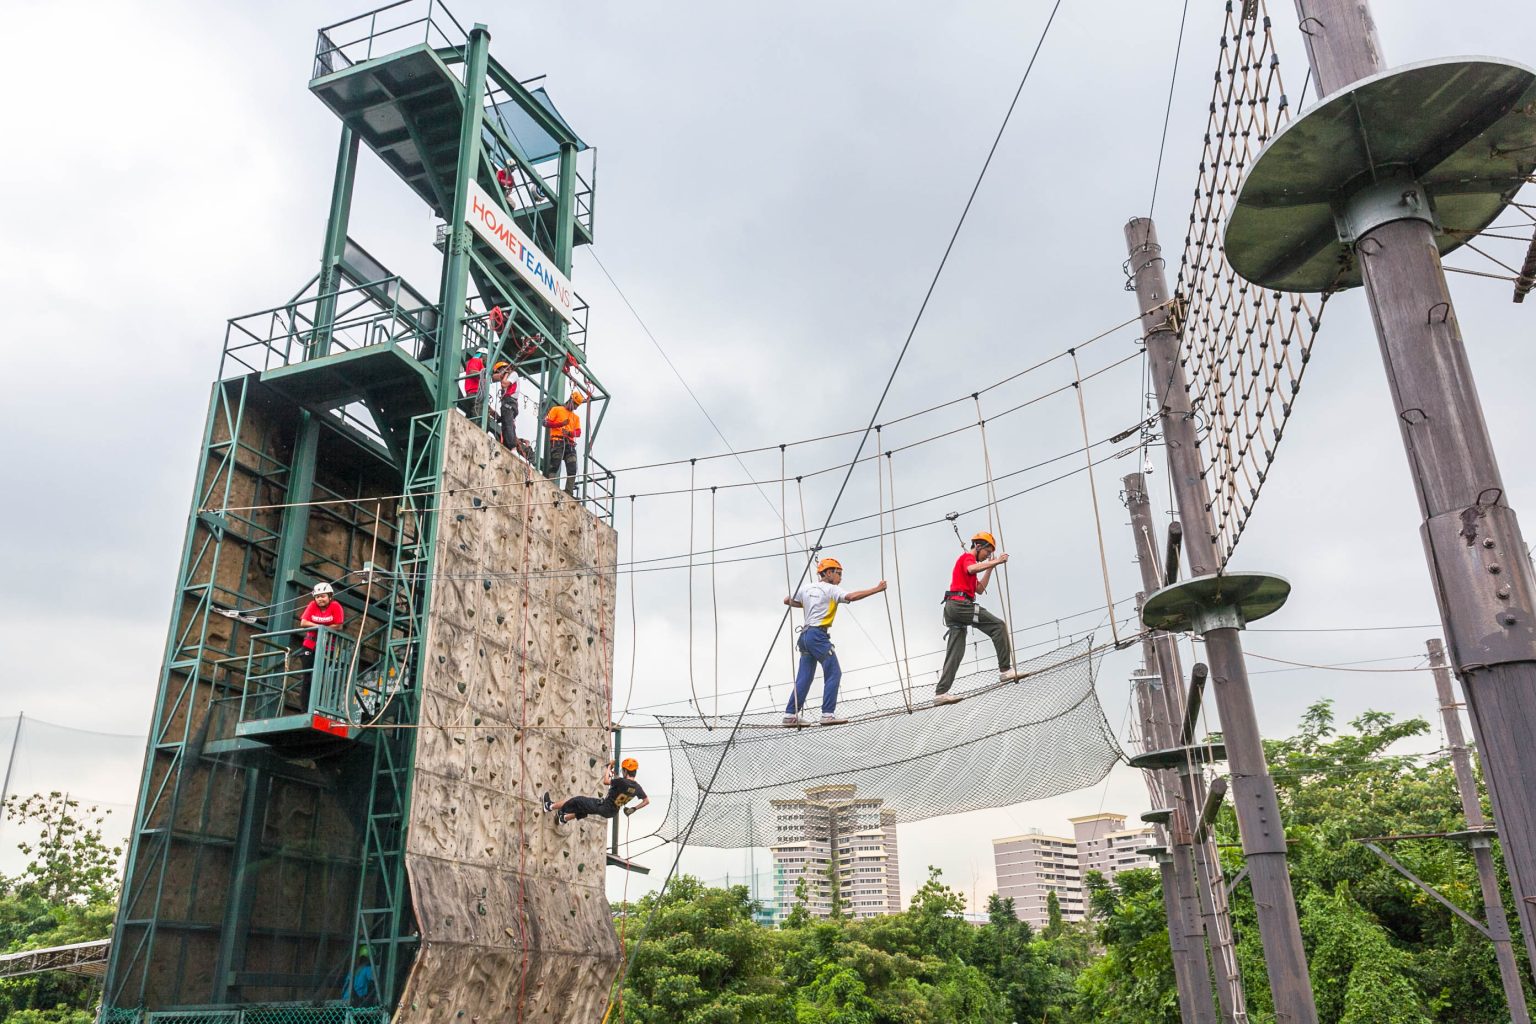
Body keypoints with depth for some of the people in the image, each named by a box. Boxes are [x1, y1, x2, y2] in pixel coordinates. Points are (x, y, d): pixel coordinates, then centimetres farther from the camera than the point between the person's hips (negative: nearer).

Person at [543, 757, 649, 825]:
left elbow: (606, 781, -26)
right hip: (612, 812, 8)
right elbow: (647, 800, 0)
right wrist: (633, 809, 9)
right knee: (583, 808, 31)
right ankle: (563, 818, 51)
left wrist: (609, 767, -12)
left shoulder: (622, 781, -28)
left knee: (576, 801, 8)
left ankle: (549, 806, 26)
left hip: (603, 807, -8)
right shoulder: (636, 787, -8)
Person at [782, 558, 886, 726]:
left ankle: (790, 715, 11)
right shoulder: (830, 589, -5)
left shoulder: (806, 588, 14)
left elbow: (790, 602, 24)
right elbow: (851, 596, -20)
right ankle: (828, 714, -9)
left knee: (804, 677, 11)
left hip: (805, 636, 8)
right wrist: (876, 589, -18)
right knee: (834, 673, -4)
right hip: (818, 635, -8)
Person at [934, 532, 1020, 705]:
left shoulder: (968, 560, 32)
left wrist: (990, 567, 23)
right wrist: (996, 561, -23)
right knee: (998, 625, -10)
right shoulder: (967, 557, 2)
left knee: (955, 652, 4)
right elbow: (972, 569, -24)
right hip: (960, 603, -10)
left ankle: (941, 692, -1)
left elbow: (980, 589, 27)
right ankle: (1005, 669, -15)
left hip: (953, 607, 10)